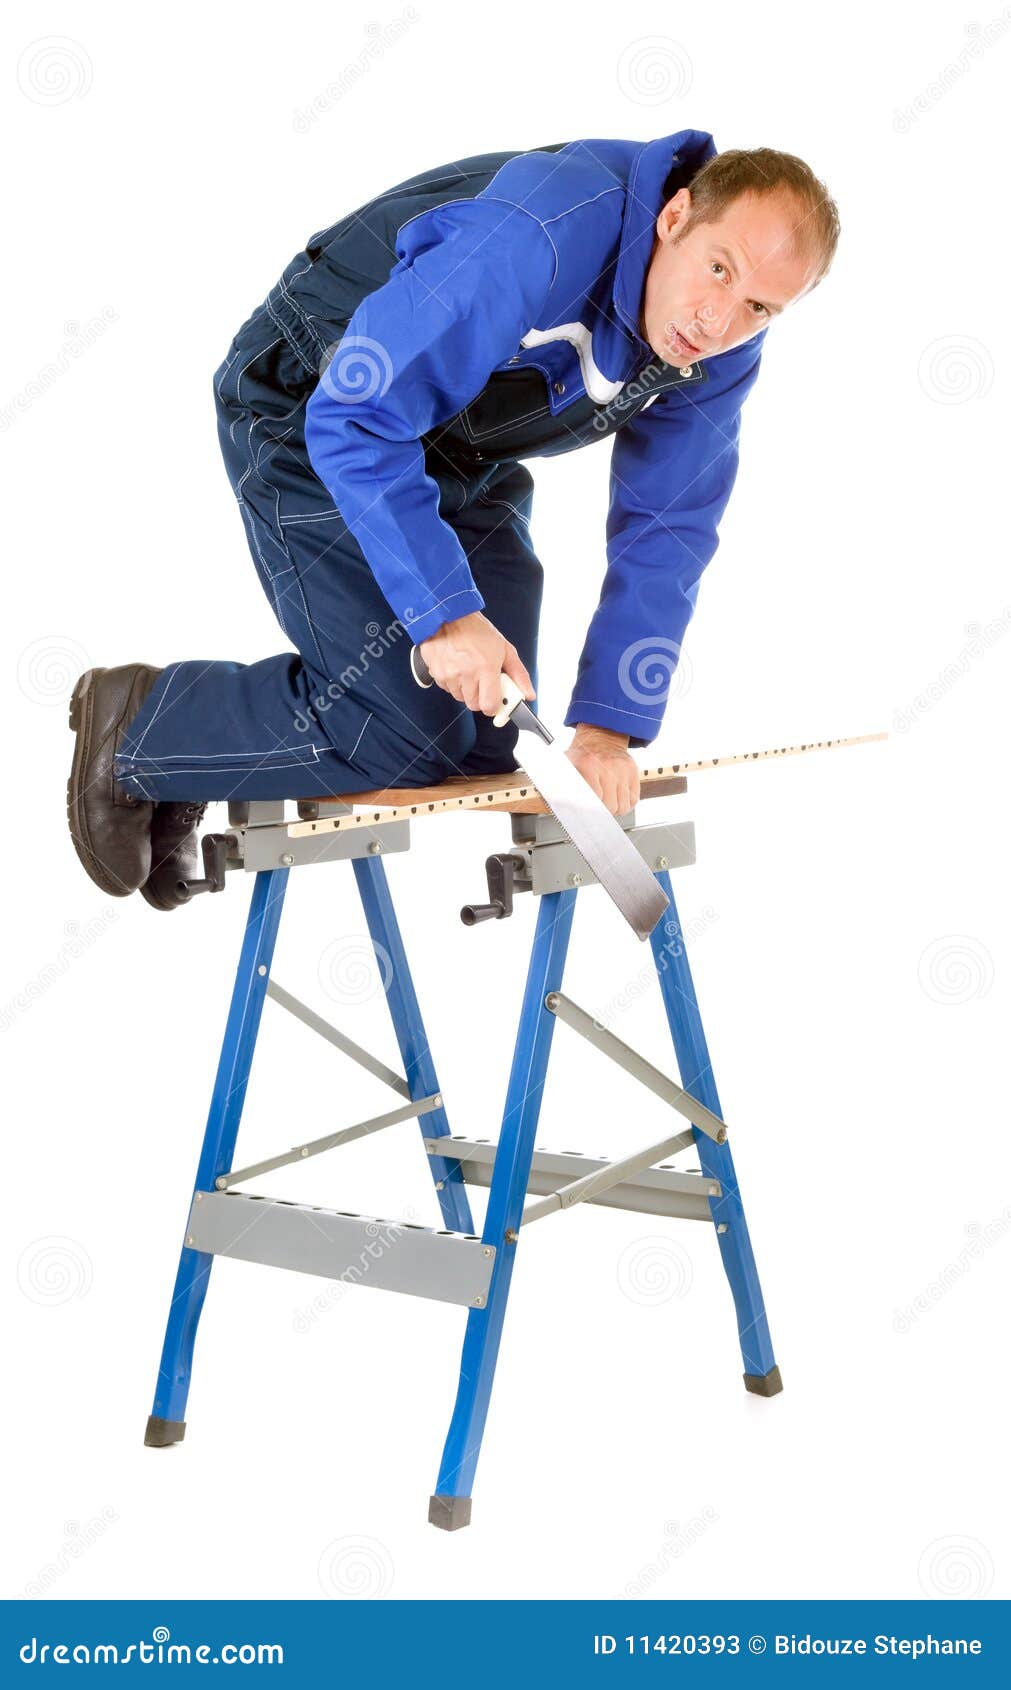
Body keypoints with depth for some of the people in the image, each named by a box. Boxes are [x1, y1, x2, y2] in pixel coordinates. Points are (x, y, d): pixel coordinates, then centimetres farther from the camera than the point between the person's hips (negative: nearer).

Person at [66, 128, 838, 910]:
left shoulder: (725, 343, -14)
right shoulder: (541, 238, -36)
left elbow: (665, 530, -8)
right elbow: (353, 419, -35)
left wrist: (608, 727, -15)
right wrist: (445, 611, -36)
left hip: (462, 457, 7)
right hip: (310, 413, -7)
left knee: (490, 740, 6)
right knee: (406, 735, -15)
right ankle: (137, 728, 7)